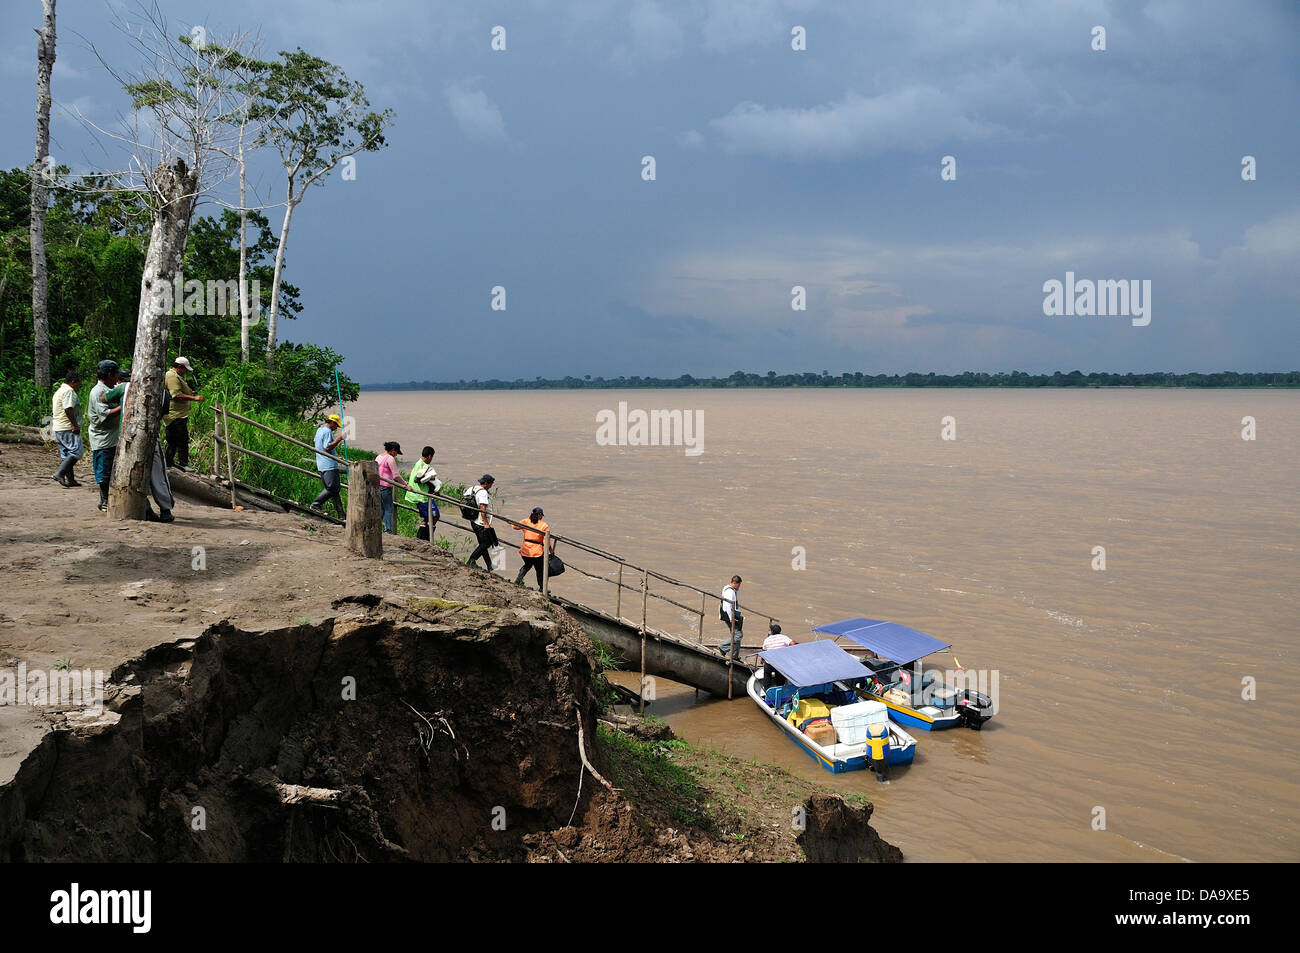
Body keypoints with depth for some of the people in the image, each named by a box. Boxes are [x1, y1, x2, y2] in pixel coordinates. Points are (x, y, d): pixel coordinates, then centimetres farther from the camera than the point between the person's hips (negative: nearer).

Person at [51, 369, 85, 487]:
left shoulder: (60, 390, 23)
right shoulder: (69, 391, -12)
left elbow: (54, 409, 27)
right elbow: (68, 409, -22)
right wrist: (76, 425, -19)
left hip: (58, 428, 11)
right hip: (68, 428, -11)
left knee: (66, 454, 10)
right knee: (77, 451, -11)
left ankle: (70, 479, 12)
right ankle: (60, 473, -17)